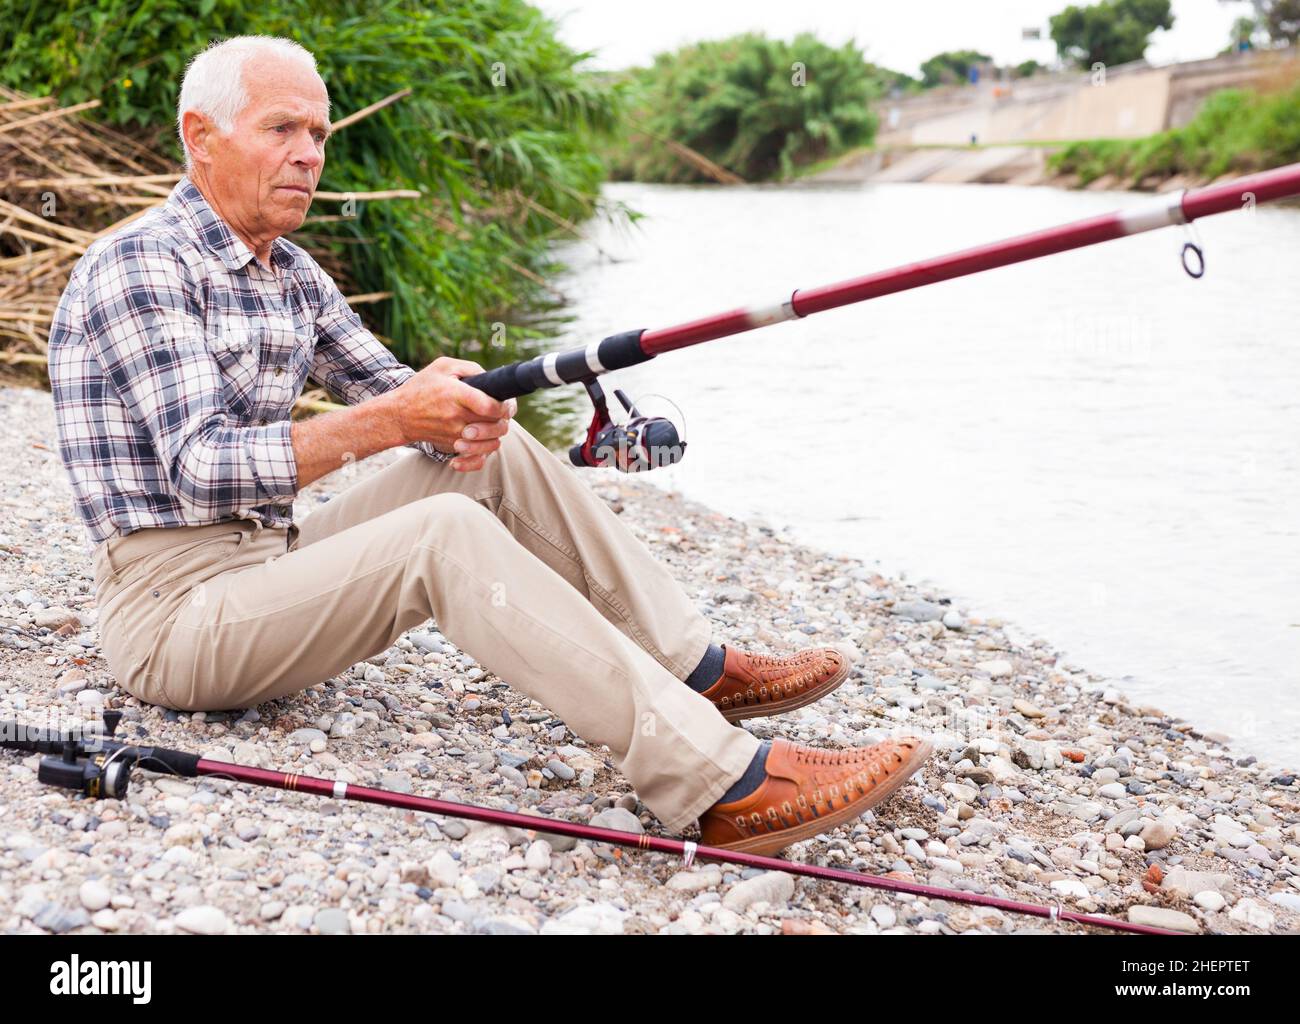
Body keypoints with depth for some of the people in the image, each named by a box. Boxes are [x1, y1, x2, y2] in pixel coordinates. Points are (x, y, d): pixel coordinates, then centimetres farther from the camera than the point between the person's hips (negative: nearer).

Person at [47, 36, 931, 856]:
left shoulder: (289, 271, 13)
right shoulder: (138, 267, -14)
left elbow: (388, 388, 12)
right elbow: (200, 474, -24)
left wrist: (465, 415, -13)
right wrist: (386, 422, -32)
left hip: (272, 568, 9)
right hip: (175, 609, -9)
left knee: (499, 460, 1)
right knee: (445, 536, -30)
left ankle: (699, 668, 4)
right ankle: (724, 787, -36)